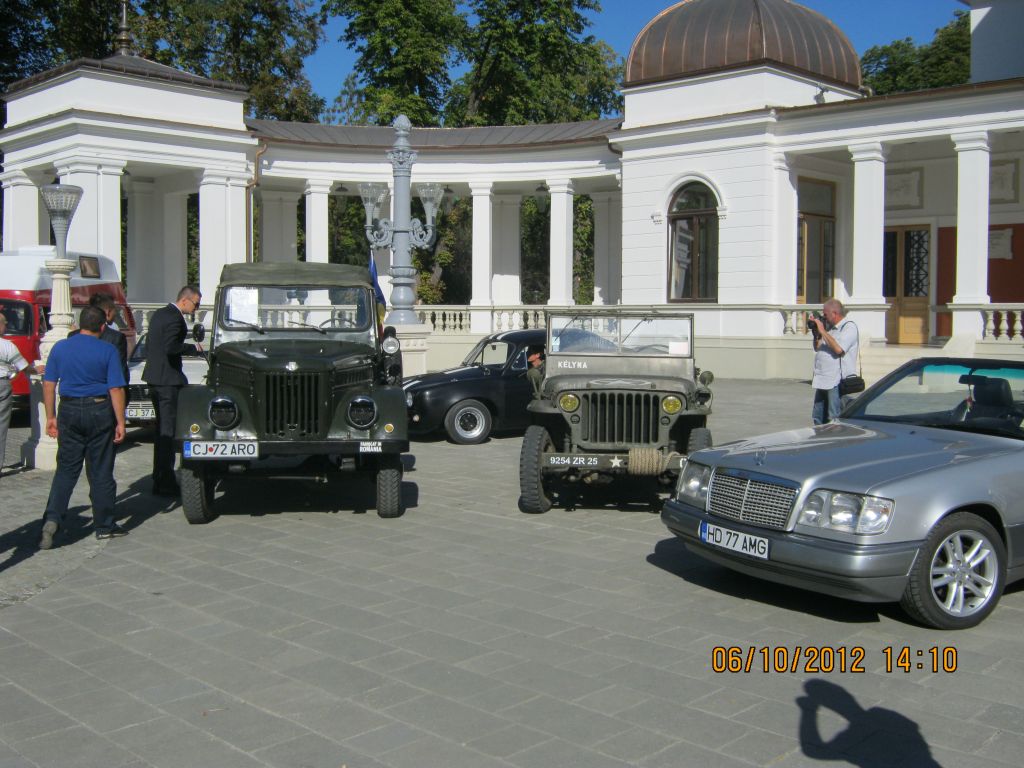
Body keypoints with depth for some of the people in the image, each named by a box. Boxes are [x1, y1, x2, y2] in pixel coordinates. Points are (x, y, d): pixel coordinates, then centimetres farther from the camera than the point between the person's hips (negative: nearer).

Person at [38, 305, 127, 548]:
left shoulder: (60, 348, 3)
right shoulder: (108, 351, -7)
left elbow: (48, 384, 4)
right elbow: (116, 389, -11)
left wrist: (50, 416, 11)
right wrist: (120, 422, -8)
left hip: (69, 411, 3)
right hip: (99, 412, -3)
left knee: (66, 469, 10)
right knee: (100, 472, 6)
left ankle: (52, 519, -6)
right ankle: (104, 525, 14)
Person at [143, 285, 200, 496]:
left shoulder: (159, 314, 14)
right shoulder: (175, 319, -16)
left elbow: (149, 344, 19)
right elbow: (170, 348, -28)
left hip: (153, 378, 10)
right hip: (168, 380, -10)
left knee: (162, 429, 18)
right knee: (168, 431, -6)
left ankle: (160, 478, 25)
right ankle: (164, 483, -5)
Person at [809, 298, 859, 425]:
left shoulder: (849, 327, -7)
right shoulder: (830, 328, 18)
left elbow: (839, 349, -22)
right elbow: (817, 348, 25)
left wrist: (823, 331, -13)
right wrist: (816, 332, 11)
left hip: (837, 382, -9)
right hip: (822, 381, 9)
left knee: (835, 420, -7)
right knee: (818, 418, 13)